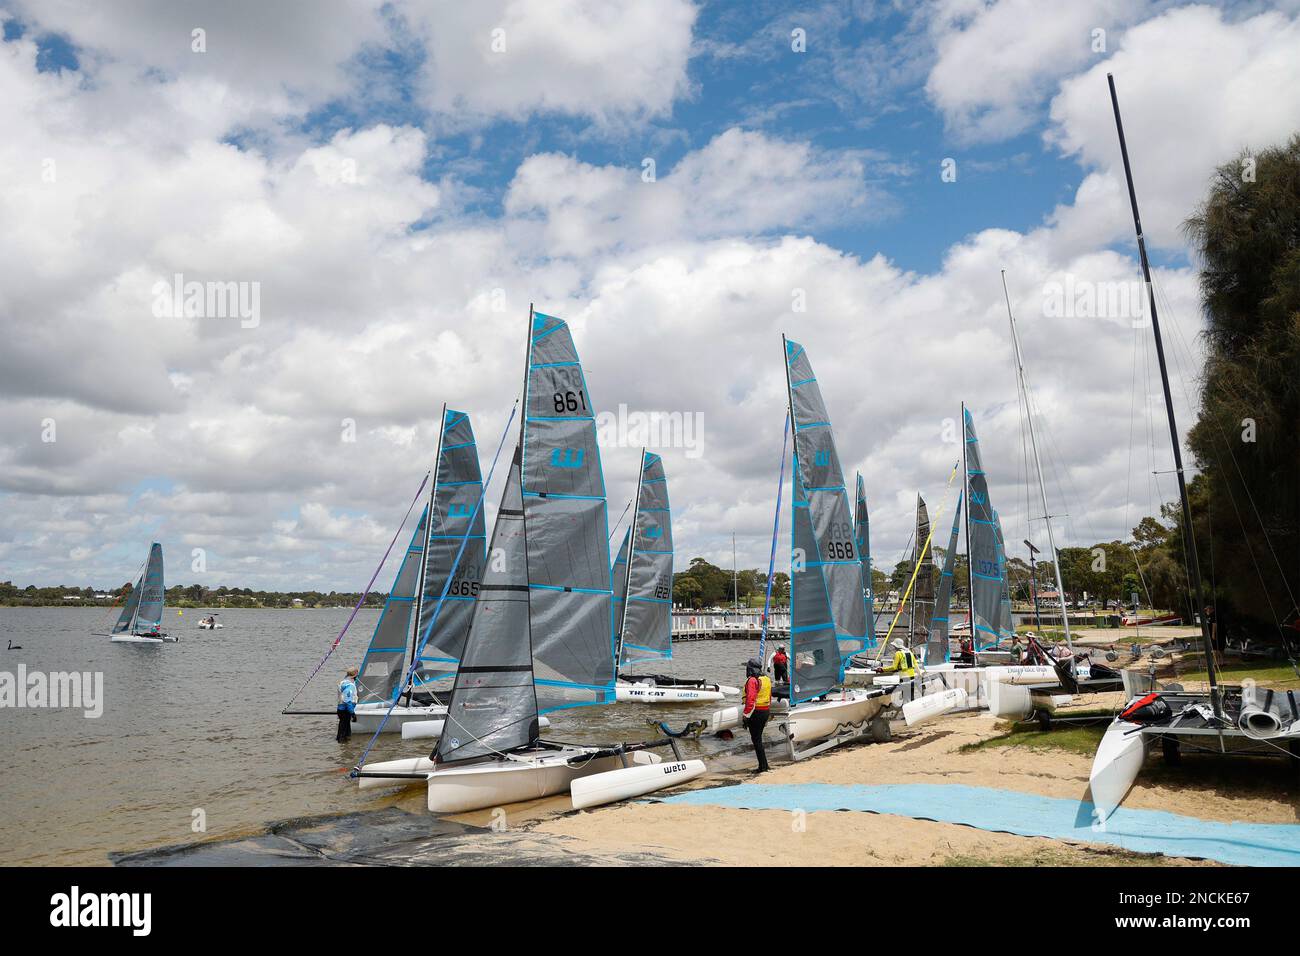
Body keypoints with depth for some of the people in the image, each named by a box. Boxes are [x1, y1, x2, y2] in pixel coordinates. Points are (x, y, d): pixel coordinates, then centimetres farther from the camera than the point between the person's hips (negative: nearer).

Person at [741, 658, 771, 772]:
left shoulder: (752, 680, -16)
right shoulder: (767, 679, 12)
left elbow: (751, 699, -24)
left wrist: (745, 714, -19)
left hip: (755, 712, -8)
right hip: (765, 711, 9)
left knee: (756, 740, -2)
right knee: (758, 738, 16)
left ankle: (763, 766, -2)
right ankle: (763, 766, 19)